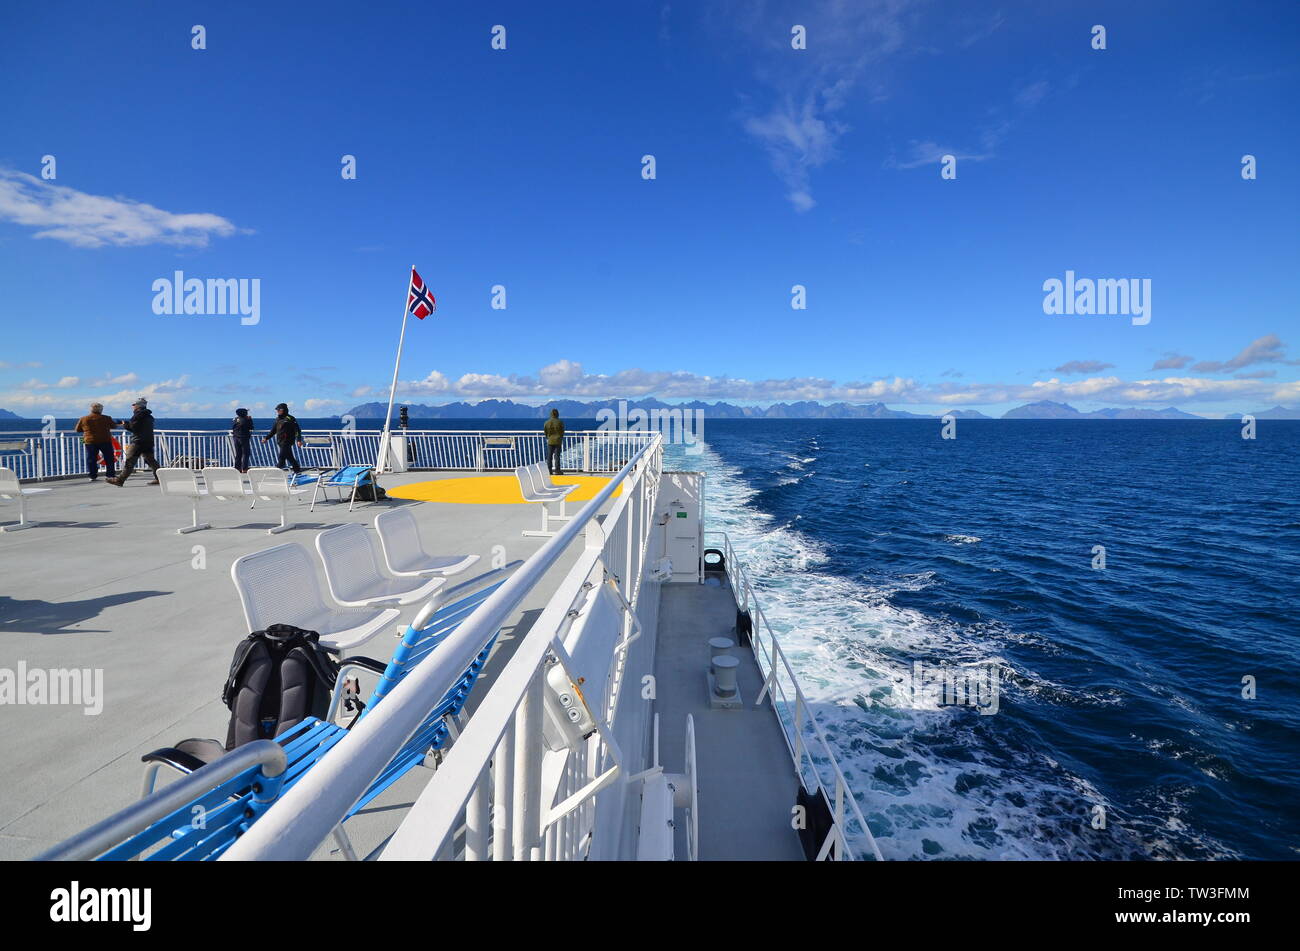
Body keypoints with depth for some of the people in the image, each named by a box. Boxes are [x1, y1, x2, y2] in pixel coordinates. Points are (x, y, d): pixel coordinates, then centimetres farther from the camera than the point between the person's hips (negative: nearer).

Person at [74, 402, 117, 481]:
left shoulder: (83, 419, 1)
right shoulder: (106, 418, -3)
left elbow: (77, 430, 11)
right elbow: (113, 426, 11)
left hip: (90, 441, 1)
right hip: (105, 440, -1)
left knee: (91, 459, 9)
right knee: (109, 458, 9)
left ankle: (92, 475, 9)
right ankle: (110, 474, 9)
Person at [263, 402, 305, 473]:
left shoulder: (290, 419, -8)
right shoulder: (277, 419, 15)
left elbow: (297, 430, -10)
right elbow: (273, 431, 22)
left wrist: (299, 440, -17)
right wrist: (266, 438, 13)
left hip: (287, 442, -8)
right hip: (280, 442, 8)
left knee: (281, 458, -11)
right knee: (289, 457, 12)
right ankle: (297, 470, 21)